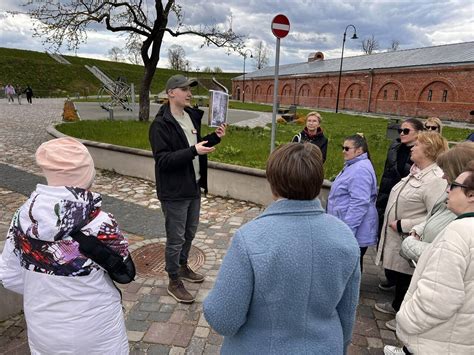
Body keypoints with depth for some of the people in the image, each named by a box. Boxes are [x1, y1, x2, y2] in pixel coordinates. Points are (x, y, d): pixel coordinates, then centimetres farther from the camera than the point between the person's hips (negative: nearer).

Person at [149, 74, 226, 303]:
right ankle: (174, 282, 24)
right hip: (174, 192, -8)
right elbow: (162, 159, -22)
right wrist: (193, 151, -30)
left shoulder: (191, 116, 8)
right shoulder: (160, 124, -16)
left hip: (193, 187, 8)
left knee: (189, 232, 22)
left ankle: (183, 267, 43)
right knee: (176, 238, 5)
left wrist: (214, 138, 1)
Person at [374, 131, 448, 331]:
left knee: (407, 278, 10)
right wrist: (394, 222, 15)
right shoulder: (416, 172, 5)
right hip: (397, 237, 8)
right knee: (398, 274, 24)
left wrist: (402, 225, -24)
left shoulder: (436, 180, -24)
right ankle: (397, 306, 46)